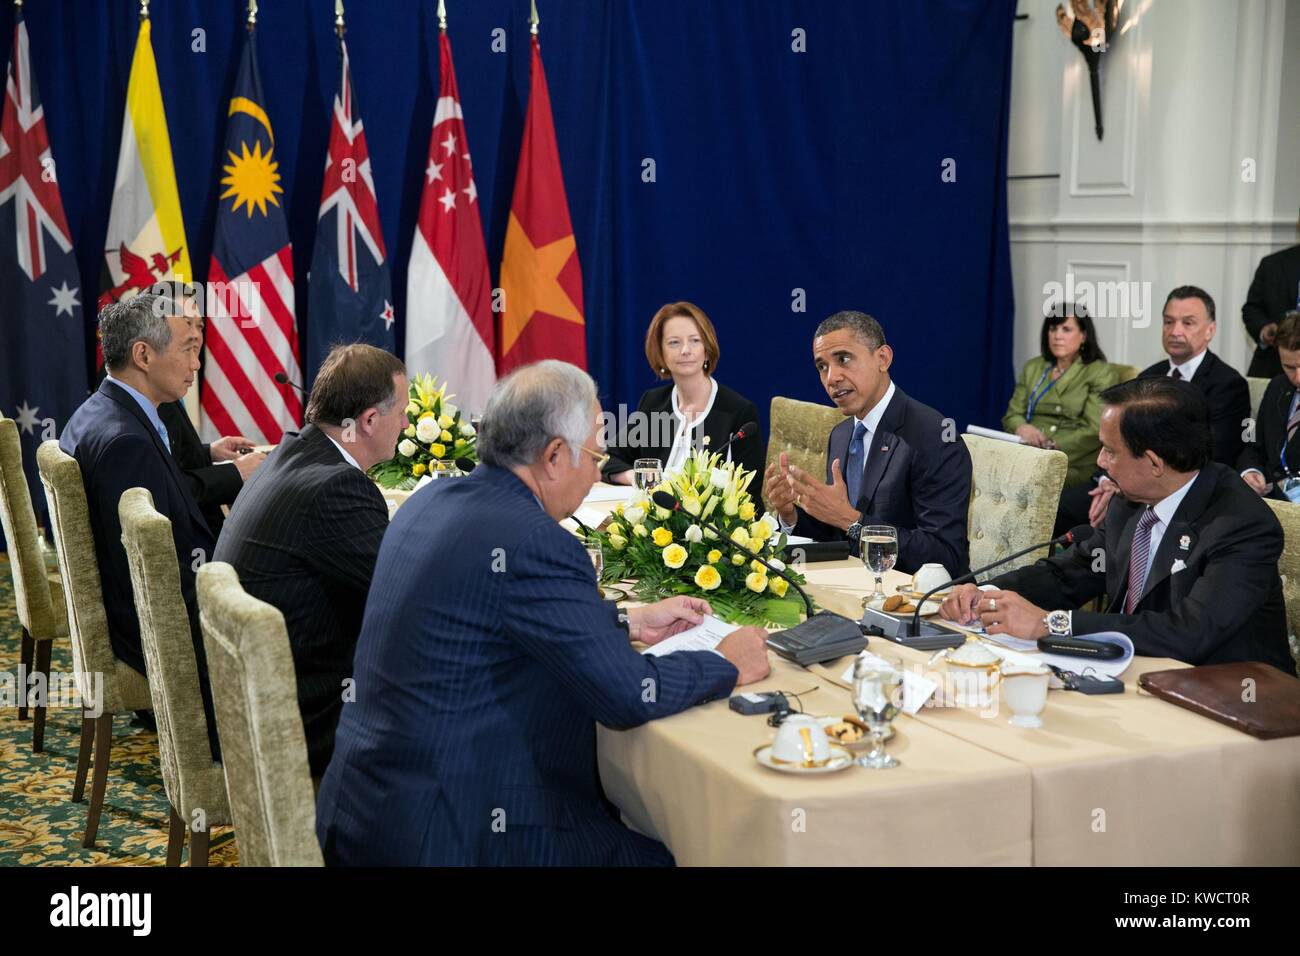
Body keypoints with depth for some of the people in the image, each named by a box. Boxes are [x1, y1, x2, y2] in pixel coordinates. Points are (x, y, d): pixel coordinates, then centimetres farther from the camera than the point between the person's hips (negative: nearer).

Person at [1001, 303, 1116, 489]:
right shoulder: (1033, 367, 19)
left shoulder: (1101, 372, 3)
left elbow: (1094, 431, -7)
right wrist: (1022, 428, -10)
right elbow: (1012, 415, 15)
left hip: (1075, 464, -4)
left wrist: (1053, 447, -19)